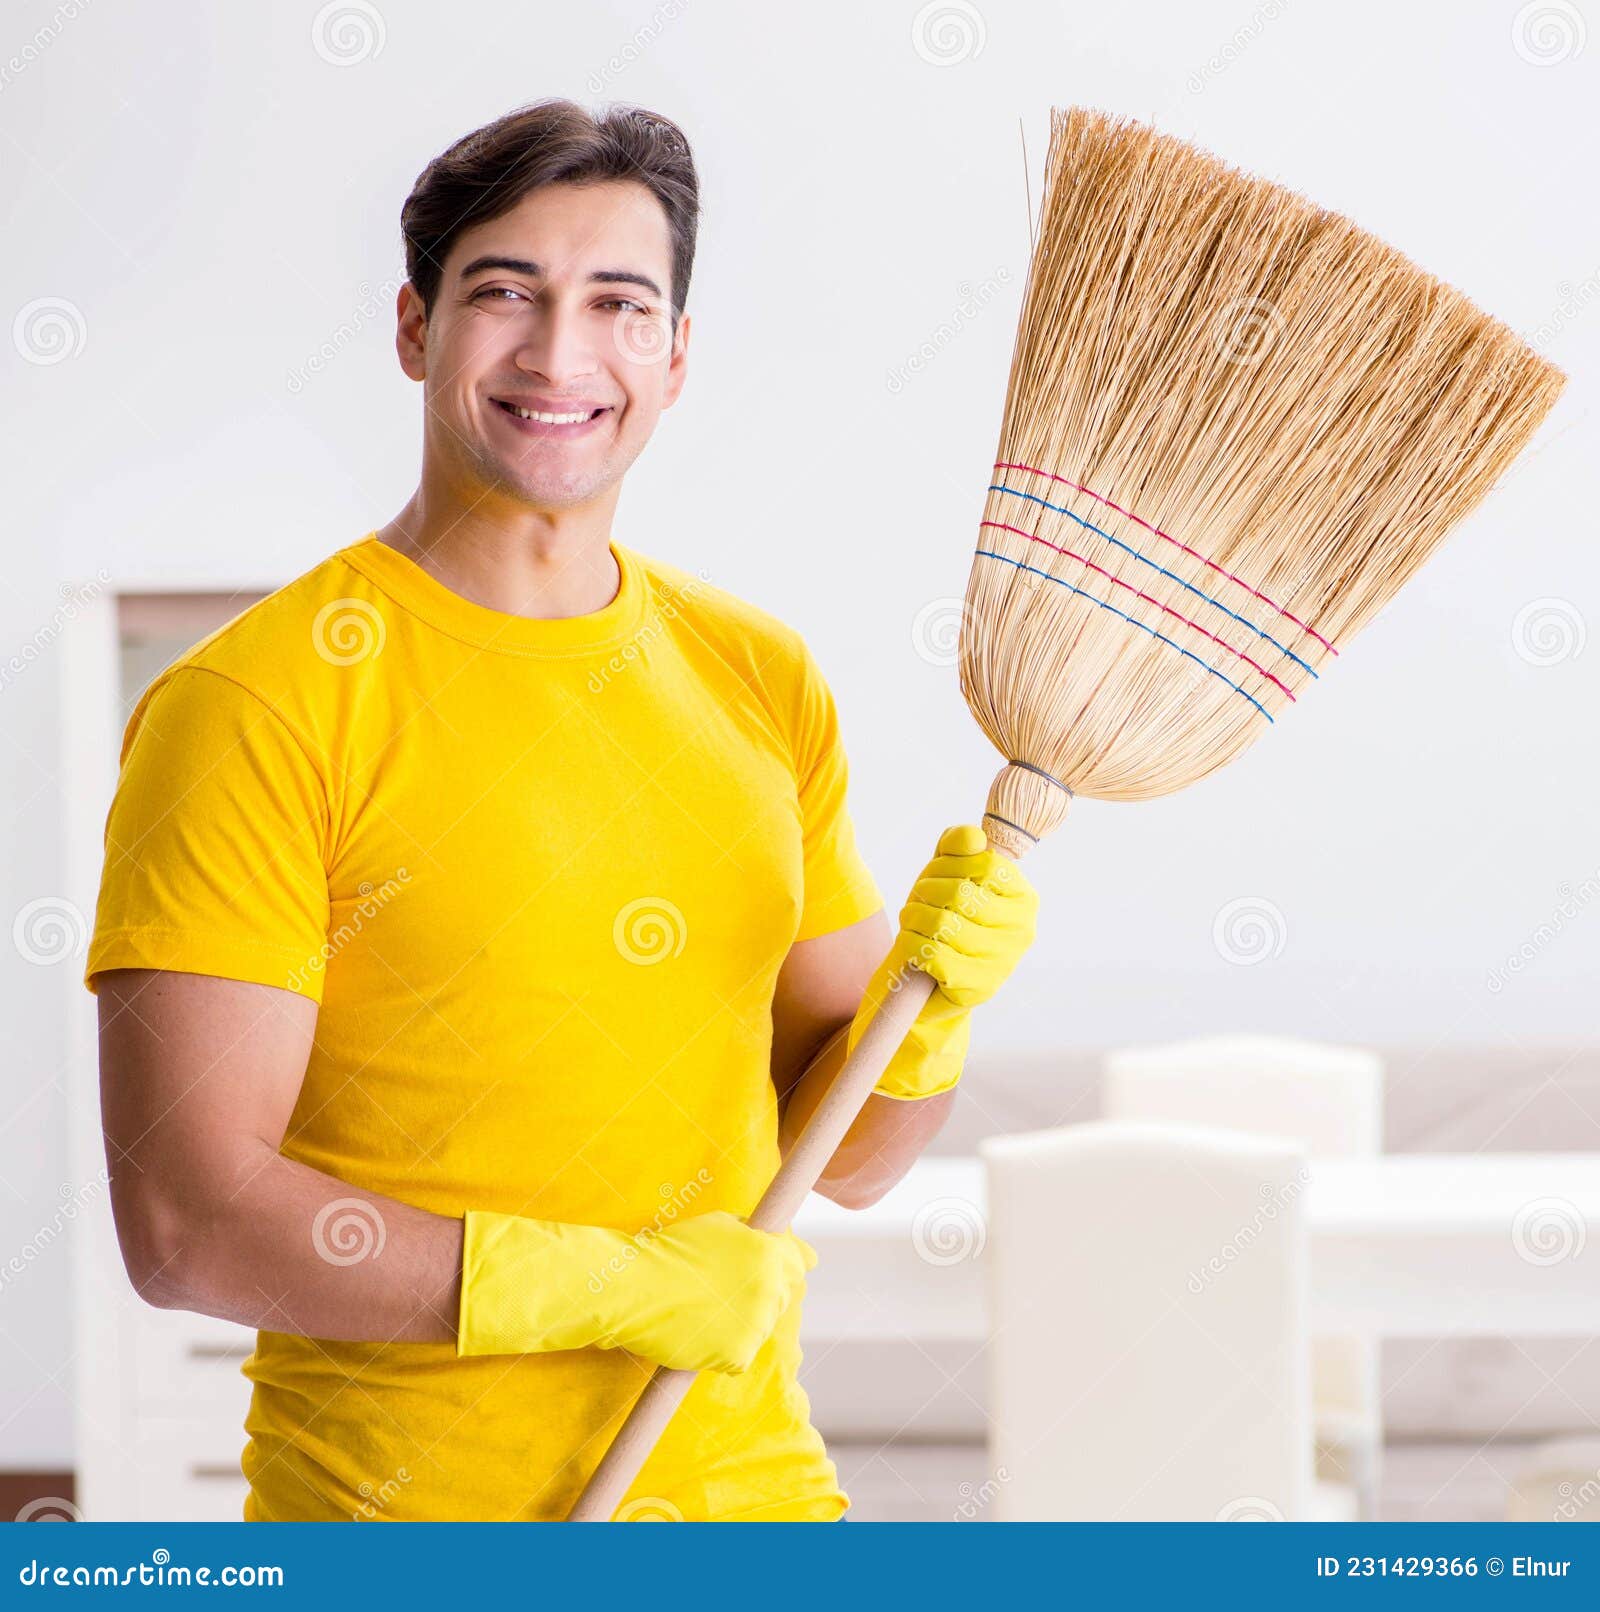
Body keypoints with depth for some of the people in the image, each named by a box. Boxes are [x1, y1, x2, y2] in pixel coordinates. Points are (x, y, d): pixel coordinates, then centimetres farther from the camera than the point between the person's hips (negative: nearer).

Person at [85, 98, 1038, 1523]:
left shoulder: (764, 681, 5)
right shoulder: (253, 708, -12)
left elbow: (838, 1158, 9)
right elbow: (186, 1222, -17)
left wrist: (933, 998, -10)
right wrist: (611, 1284, -19)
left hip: (752, 1484, 5)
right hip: (404, 1506, -5)